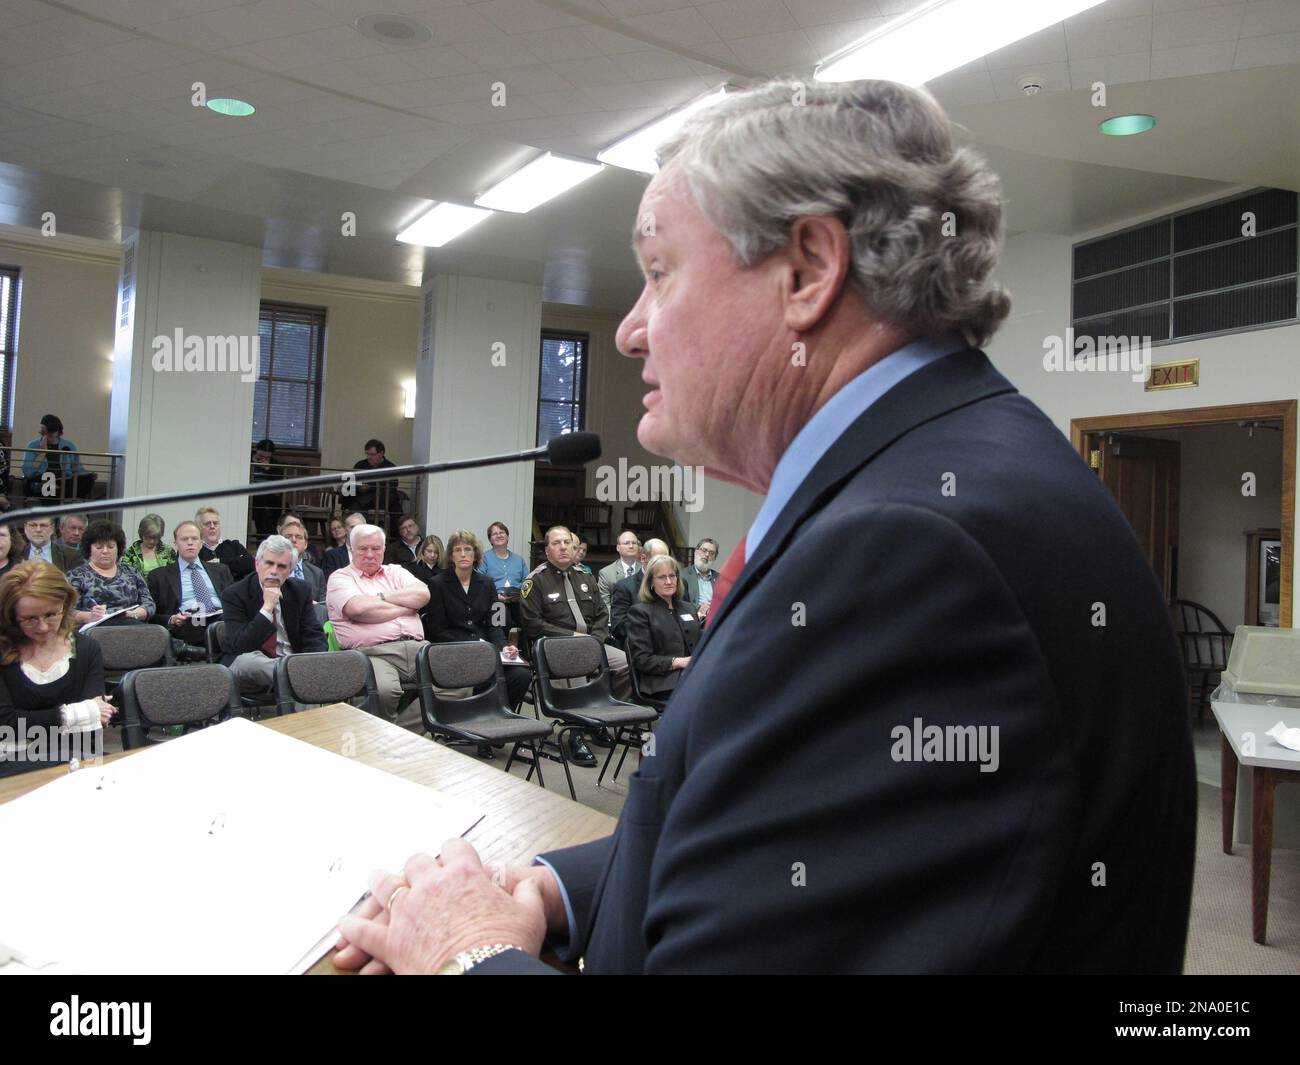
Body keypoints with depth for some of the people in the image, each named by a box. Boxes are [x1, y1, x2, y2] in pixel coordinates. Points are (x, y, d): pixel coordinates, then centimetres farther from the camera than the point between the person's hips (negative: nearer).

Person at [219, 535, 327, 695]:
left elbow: (315, 637, 1)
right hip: (247, 668, -2)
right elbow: (240, 647, -18)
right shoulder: (234, 594, -7)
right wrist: (267, 608, -25)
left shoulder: (300, 590, 4)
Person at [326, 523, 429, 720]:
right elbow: (358, 608, -8)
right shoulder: (340, 577, 14)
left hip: (416, 646, 4)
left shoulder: (396, 572, 27)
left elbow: (422, 594, 7)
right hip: (373, 652, -4)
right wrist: (406, 607, 3)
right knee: (384, 690, -38)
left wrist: (381, 597, 2)